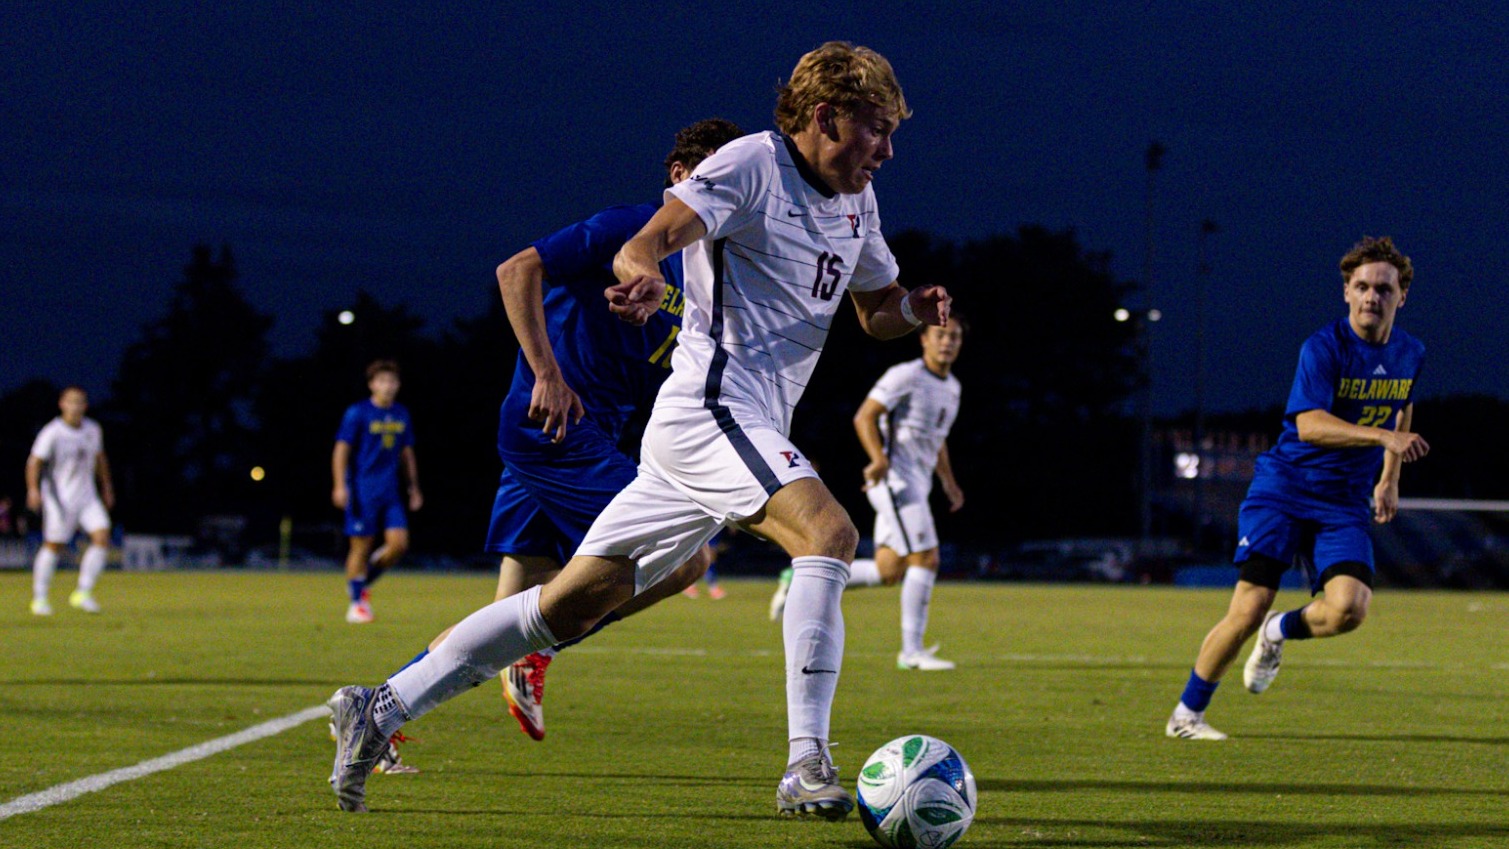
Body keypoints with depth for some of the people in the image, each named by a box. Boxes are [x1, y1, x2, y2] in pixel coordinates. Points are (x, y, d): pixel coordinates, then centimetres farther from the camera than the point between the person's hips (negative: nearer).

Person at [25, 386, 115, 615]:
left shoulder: (92, 430, 6)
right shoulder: (52, 433, -12)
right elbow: (35, 461, -16)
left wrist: (106, 488, 24)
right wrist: (33, 489, -31)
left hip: (87, 496, 5)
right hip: (59, 498, -5)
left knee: (102, 537, -12)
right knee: (53, 546, -1)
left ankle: (83, 593, -5)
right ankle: (39, 599, 13)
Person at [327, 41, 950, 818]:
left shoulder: (856, 202, 18)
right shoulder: (754, 163, -7)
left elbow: (874, 313, 29)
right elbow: (645, 243, -15)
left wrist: (912, 310, 6)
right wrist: (643, 274, -38)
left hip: (747, 432, 9)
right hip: (709, 406, -9)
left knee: (575, 600, 6)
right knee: (828, 532, -28)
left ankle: (381, 710, 10)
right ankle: (806, 768, -33)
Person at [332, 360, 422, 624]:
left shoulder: (401, 415, 12)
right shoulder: (358, 413, -5)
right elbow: (341, 450, -6)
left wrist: (414, 488, 21)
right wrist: (340, 486, -15)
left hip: (391, 492, 5)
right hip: (363, 491, -5)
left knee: (398, 544, -6)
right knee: (361, 547, -3)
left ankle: (365, 582, 17)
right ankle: (356, 604, 8)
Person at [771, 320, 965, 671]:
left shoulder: (952, 387, 17)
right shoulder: (905, 376, -9)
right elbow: (864, 417, -13)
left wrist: (949, 482, 22)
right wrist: (879, 459, -27)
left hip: (918, 483, 9)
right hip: (896, 480, -9)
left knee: (888, 572, 5)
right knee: (925, 559, -14)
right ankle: (912, 651, -10)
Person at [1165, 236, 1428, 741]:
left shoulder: (1410, 355, 6)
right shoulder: (1323, 348, -13)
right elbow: (1309, 425, -26)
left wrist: (1390, 478, 27)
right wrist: (1384, 436, -36)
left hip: (1344, 504, 4)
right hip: (1283, 489, -4)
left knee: (1348, 609, -21)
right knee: (1249, 609, -14)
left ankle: (1279, 633, 14)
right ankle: (1186, 715, 5)